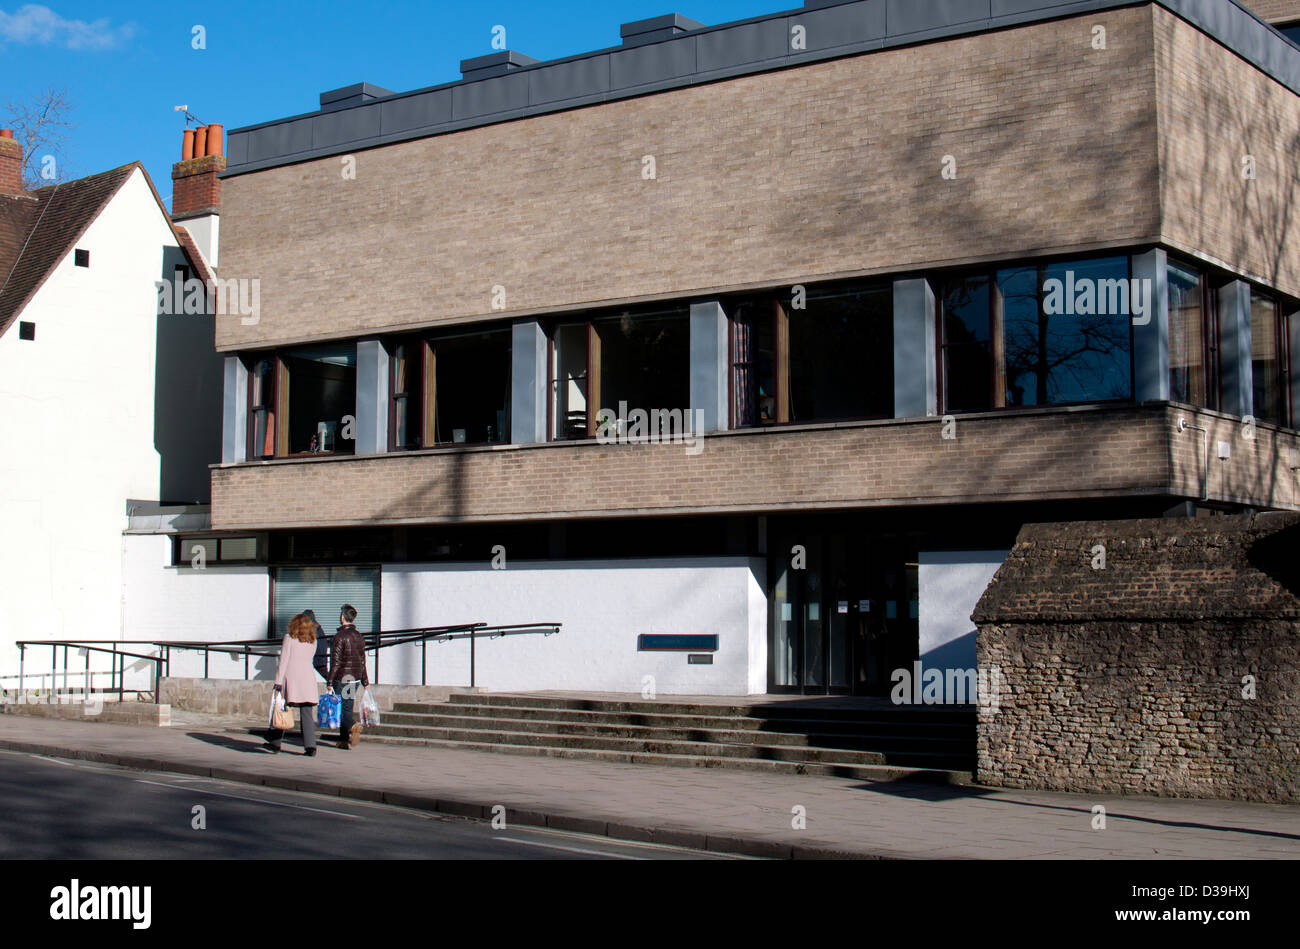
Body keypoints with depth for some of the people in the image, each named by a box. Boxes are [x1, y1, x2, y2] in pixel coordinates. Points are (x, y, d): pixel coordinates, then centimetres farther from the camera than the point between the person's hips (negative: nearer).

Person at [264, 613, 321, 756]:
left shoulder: (289, 638, -2)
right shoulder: (313, 641, 10)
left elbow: (283, 660, -7)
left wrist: (278, 681, -8)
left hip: (290, 679, -3)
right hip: (307, 679, 3)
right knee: (307, 714, 2)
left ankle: (275, 744, 13)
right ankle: (310, 746, -8)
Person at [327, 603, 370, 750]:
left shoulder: (340, 636, -12)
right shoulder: (359, 637, 10)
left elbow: (335, 662, -15)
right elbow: (362, 662, 14)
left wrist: (330, 682, -13)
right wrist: (365, 682, 18)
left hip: (341, 679, -6)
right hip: (354, 679, 6)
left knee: (339, 709, -3)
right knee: (348, 708, 11)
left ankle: (353, 726, -28)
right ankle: (344, 740, 10)